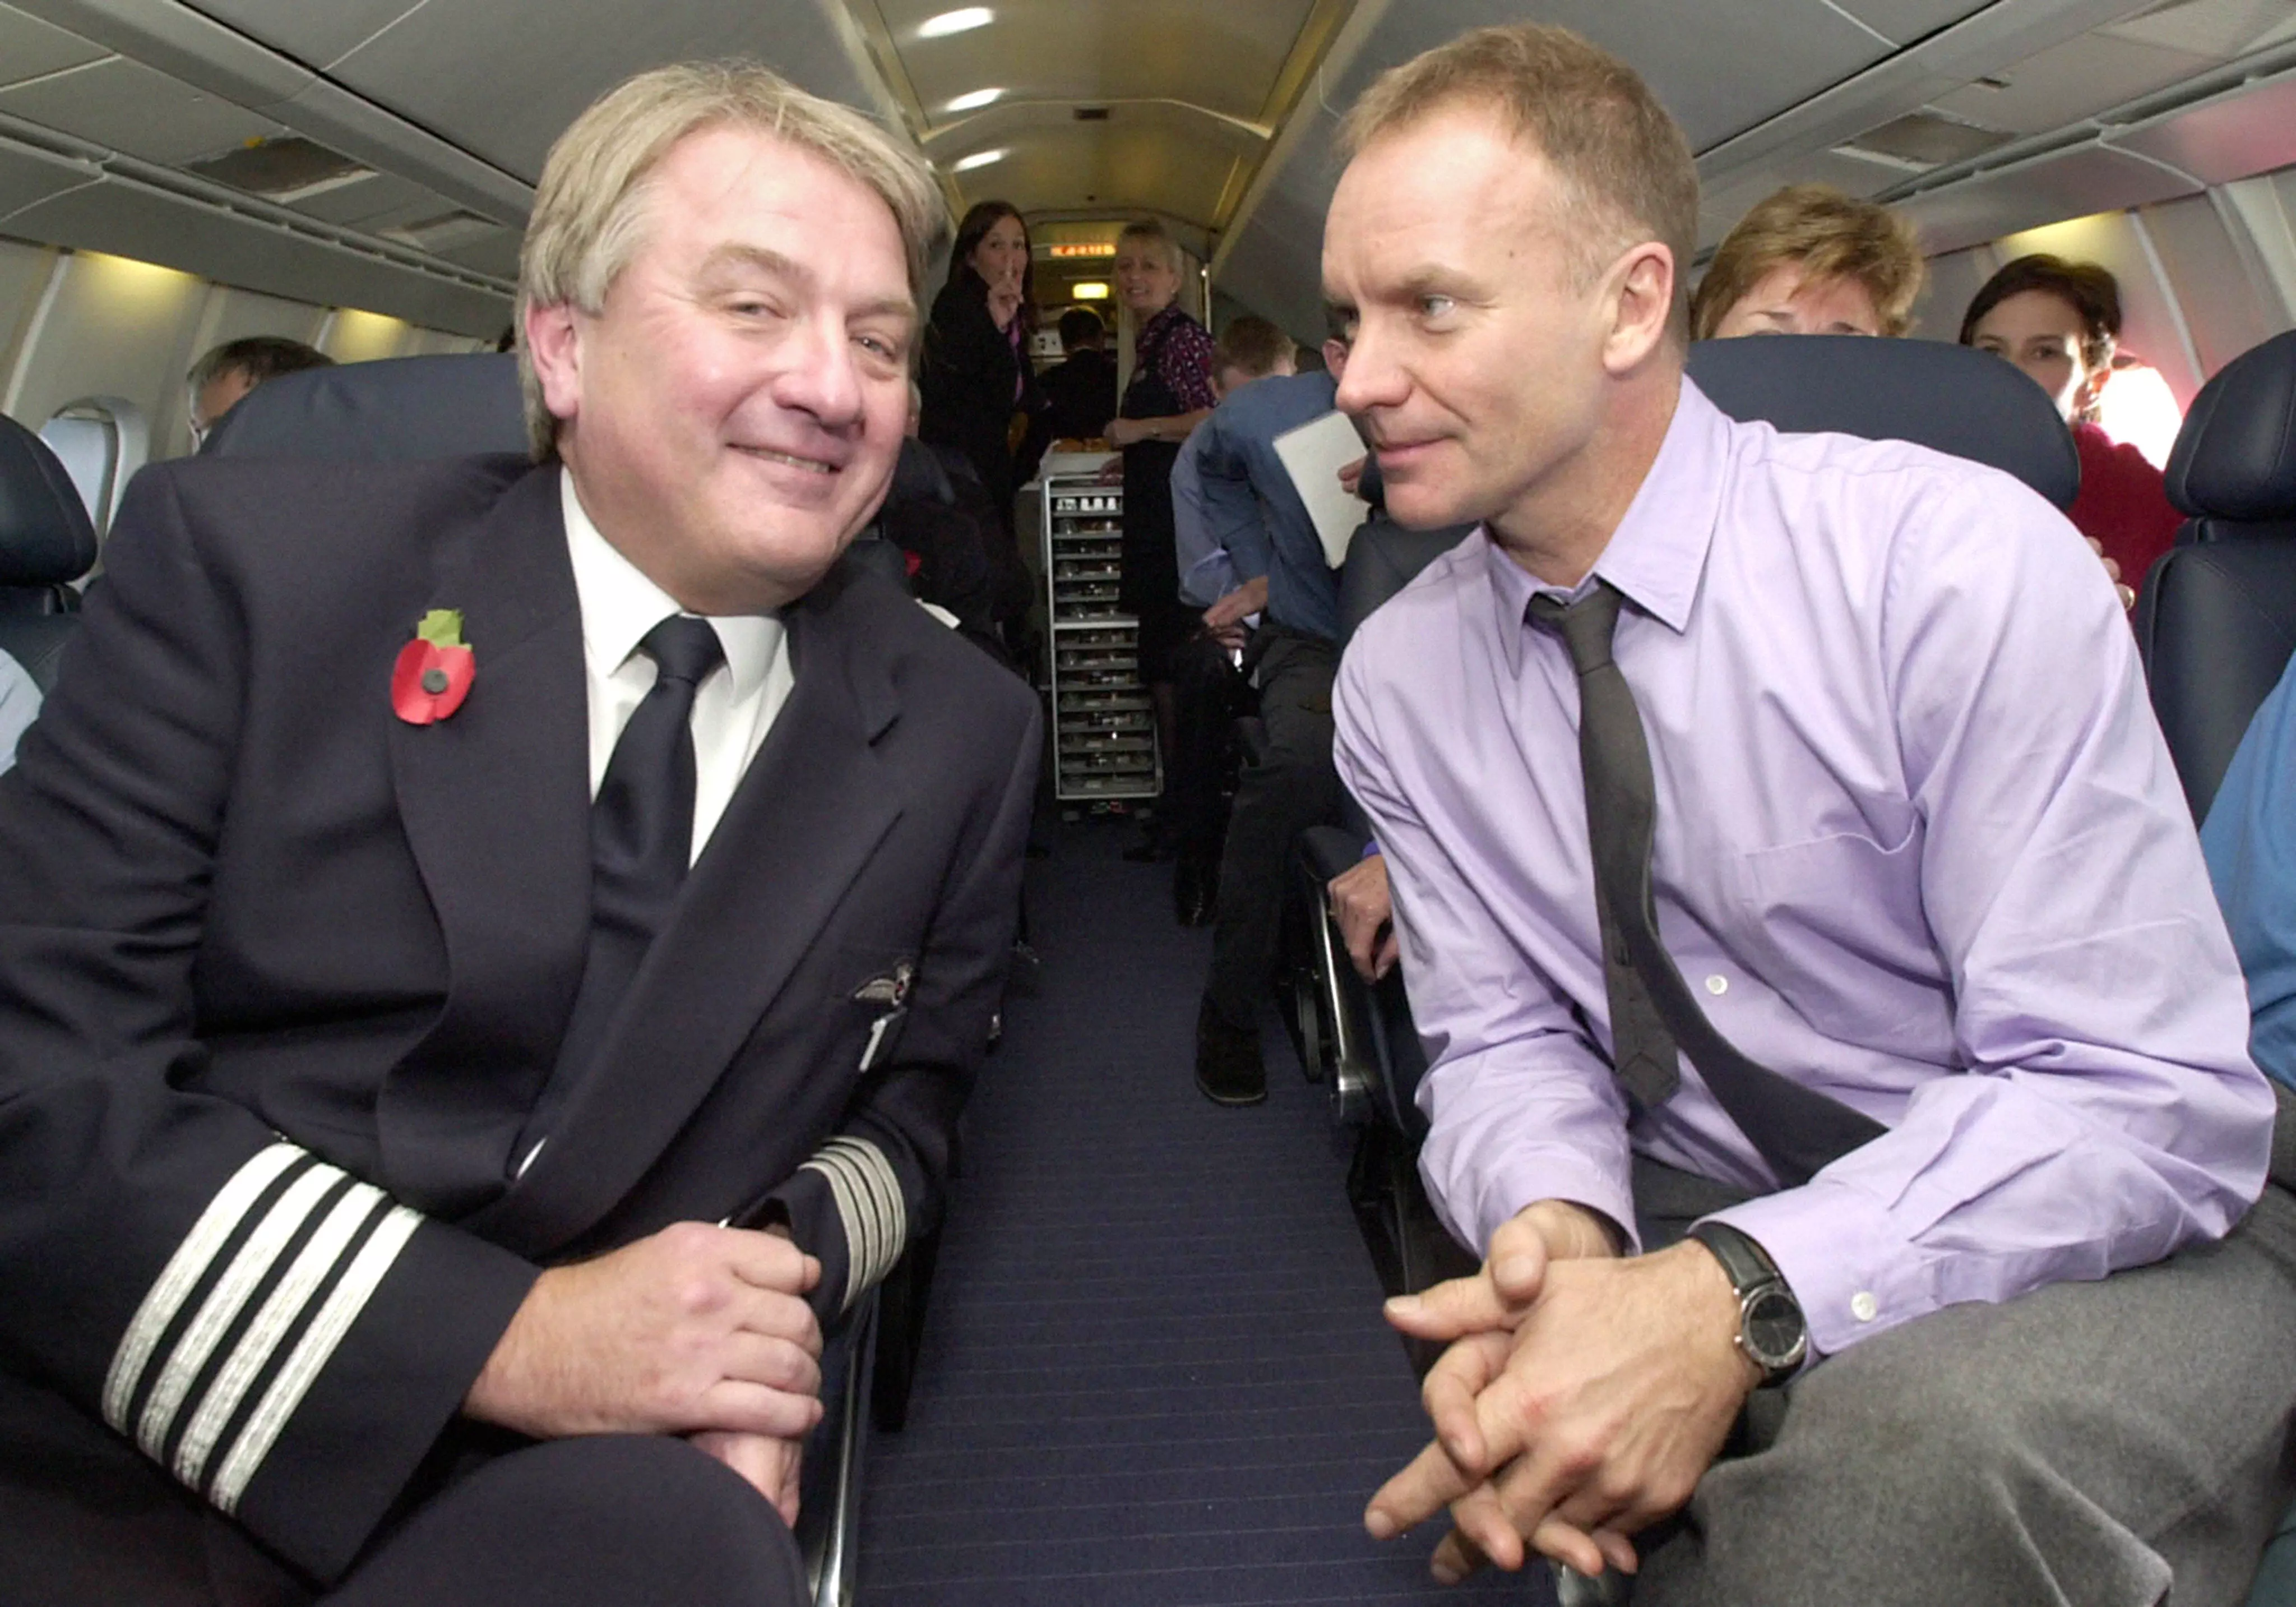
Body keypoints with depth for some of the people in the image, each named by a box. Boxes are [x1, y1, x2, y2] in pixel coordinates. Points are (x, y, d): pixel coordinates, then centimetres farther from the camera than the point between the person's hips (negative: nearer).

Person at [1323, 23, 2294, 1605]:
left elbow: (2143, 1096, -20)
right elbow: (1506, 1039, 0)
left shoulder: (1959, 564, -18)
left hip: (2116, 1238, -4)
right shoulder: (1397, 677, -3)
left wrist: (1732, 1296, -33)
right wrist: (1554, 1221, -23)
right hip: (1715, 1245, 5)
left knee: (1916, 1439, -35)